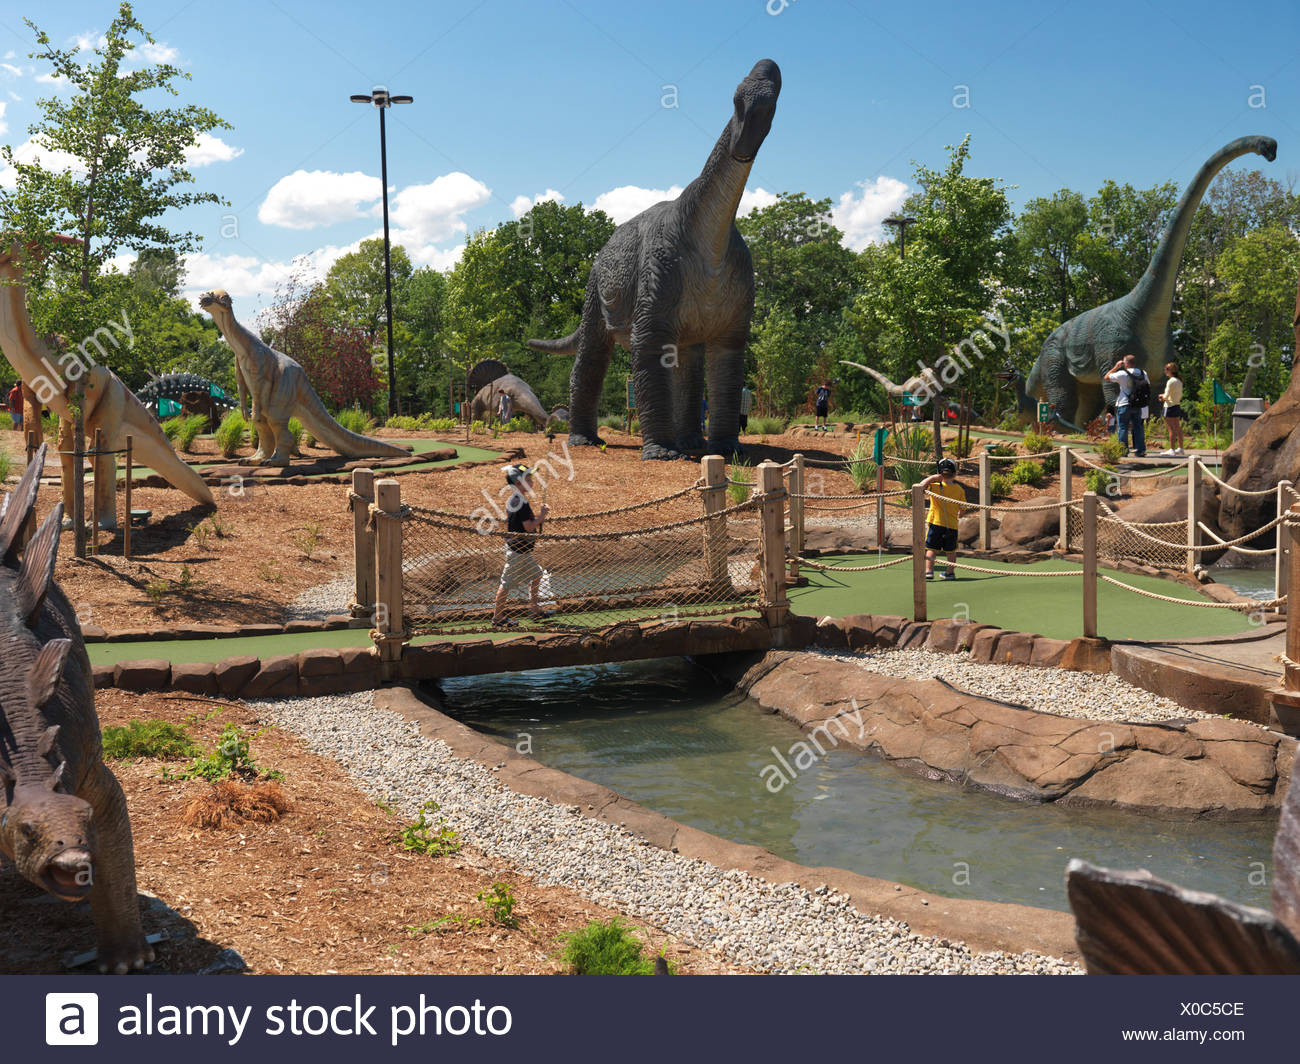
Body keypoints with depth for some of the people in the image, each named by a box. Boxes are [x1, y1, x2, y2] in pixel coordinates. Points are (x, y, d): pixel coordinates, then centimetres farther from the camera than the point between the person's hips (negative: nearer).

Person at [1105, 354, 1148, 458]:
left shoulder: (1122, 374, -12)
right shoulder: (1143, 374, 5)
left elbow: (1107, 377, -1)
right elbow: (1148, 387, 14)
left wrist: (1116, 367, 7)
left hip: (1124, 405, -5)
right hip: (1138, 405, 5)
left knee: (1123, 428, 1)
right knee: (1138, 427, 9)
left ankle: (1123, 450, -1)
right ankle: (1140, 450, 7)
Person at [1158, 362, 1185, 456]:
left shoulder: (1170, 381, -15)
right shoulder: (1179, 382, 12)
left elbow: (1166, 396, -16)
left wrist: (1162, 396, 7)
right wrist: (1164, 397, 13)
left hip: (1170, 406, -9)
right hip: (1178, 405, 9)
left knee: (1171, 429, -8)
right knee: (1177, 428, 13)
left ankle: (1172, 449, -8)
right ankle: (1180, 448, 17)